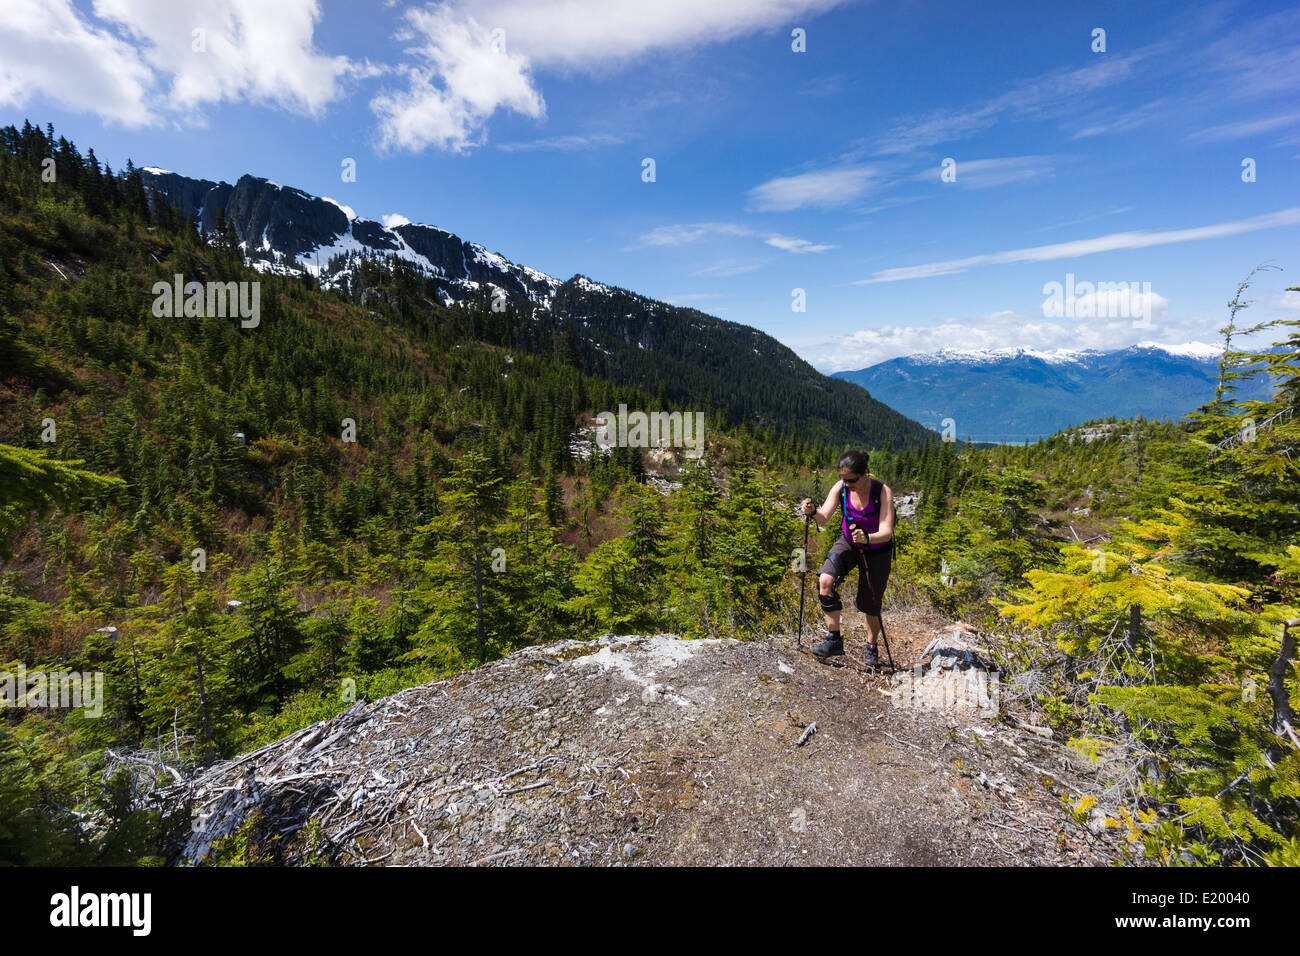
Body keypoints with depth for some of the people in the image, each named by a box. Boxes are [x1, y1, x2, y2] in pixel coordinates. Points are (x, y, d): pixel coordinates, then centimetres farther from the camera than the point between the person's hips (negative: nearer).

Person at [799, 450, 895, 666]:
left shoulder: (883, 492, -26)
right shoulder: (841, 488, -17)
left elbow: (886, 533, -32)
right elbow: (824, 518, -25)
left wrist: (867, 538, -53)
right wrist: (812, 512, -47)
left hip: (877, 550, -2)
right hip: (848, 544, 2)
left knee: (869, 605, 6)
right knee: (825, 580, -24)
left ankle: (871, 647, 35)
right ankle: (834, 640, -15)